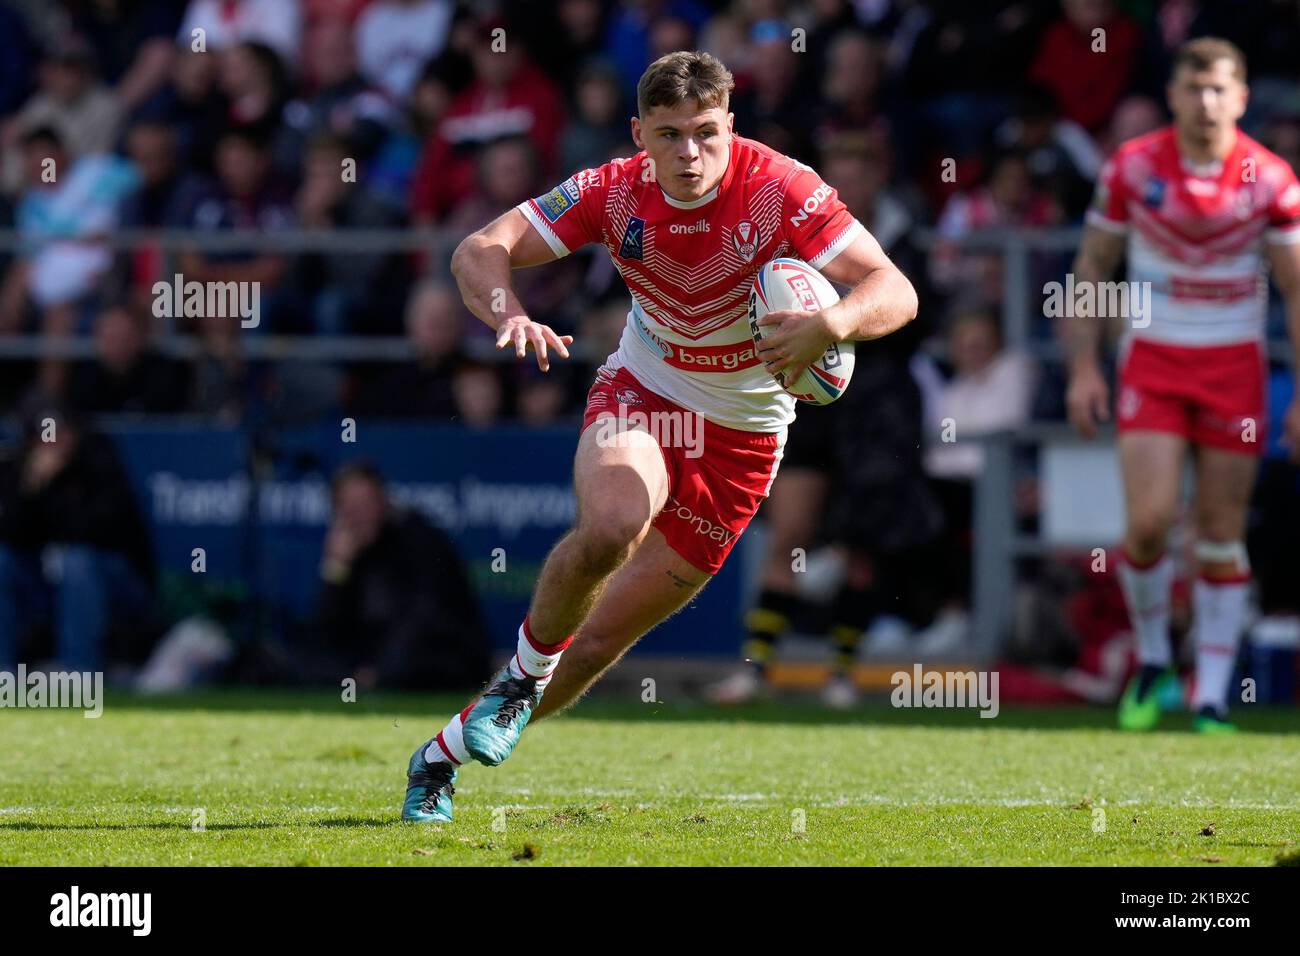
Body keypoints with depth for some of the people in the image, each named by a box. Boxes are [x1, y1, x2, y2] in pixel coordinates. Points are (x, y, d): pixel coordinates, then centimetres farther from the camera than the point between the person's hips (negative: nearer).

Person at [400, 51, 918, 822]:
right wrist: (510, 313, -37)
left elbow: (895, 293, -27)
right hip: (641, 392, 0)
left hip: (742, 434, 0)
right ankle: (527, 667, -7)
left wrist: (831, 323, -49)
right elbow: (479, 251, -14)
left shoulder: (780, 190, -22)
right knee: (612, 526, -36)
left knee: (596, 646, 1)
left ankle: (444, 756, 20)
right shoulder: (615, 193, -15)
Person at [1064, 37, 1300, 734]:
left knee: (1222, 534, 1)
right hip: (1152, 361, 0)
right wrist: (1083, 369, 0)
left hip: (1234, 364, 0)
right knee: (1149, 521, -13)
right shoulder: (1133, 167, -4)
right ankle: (1151, 661, 12)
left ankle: (1211, 697, 7)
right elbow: (1092, 265, 5)